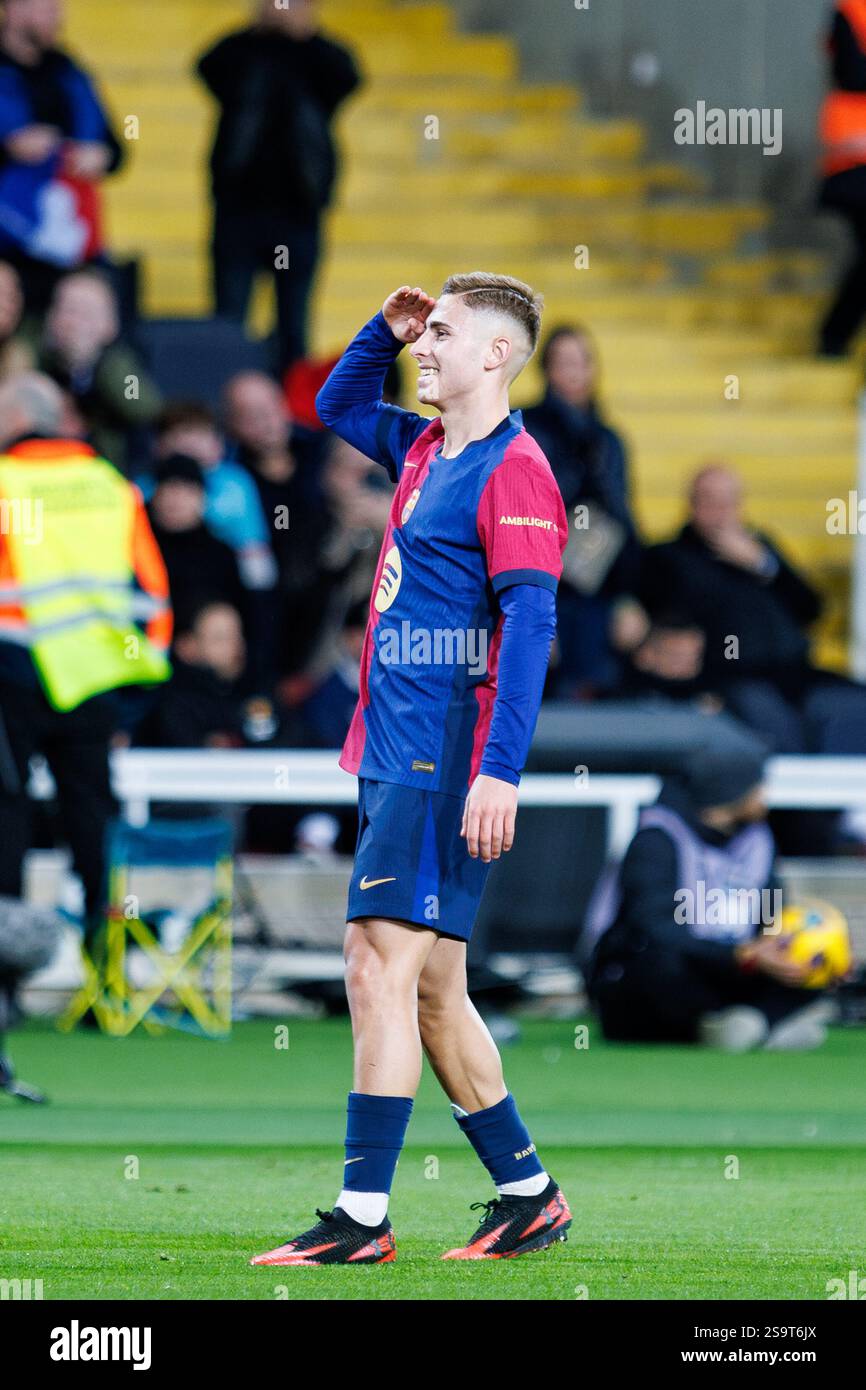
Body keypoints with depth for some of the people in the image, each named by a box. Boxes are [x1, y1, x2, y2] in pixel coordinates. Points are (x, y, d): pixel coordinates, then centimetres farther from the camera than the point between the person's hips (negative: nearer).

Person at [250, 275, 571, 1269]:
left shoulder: (512, 471, -11)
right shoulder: (423, 449, 16)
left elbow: (528, 627, -18)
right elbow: (339, 405, 37)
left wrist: (499, 771, -25)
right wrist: (385, 327, 18)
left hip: (440, 760, -9)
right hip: (395, 755, 9)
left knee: (380, 964, -13)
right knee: (430, 989, 11)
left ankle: (363, 1217, -14)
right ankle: (529, 1195, 17)